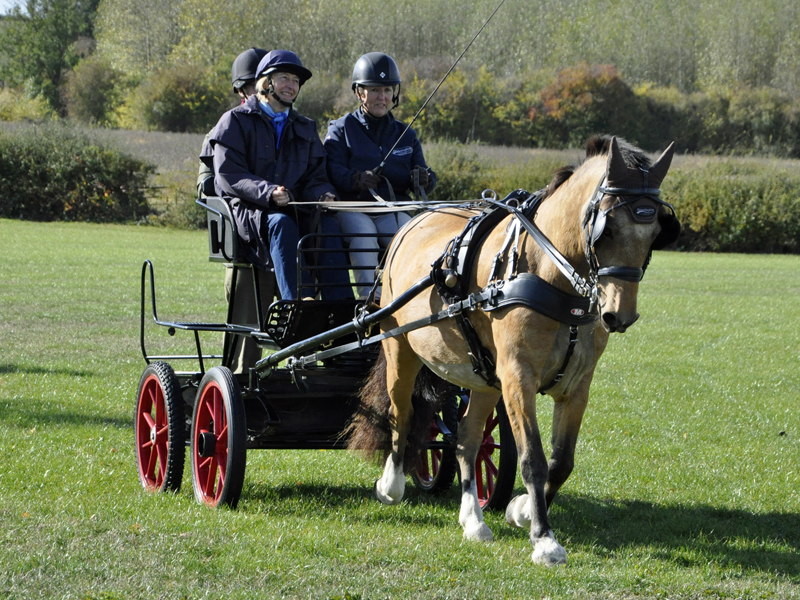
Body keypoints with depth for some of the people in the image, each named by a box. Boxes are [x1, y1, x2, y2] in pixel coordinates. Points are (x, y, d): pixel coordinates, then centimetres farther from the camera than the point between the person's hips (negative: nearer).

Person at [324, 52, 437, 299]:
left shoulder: (405, 134, 19)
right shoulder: (342, 129, 9)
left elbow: (421, 174, 13)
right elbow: (332, 171, -6)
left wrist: (424, 178, -14)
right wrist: (356, 179, -29)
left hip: (394, 209, 3)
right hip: (352, 209, -2)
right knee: (364, 237, -35)